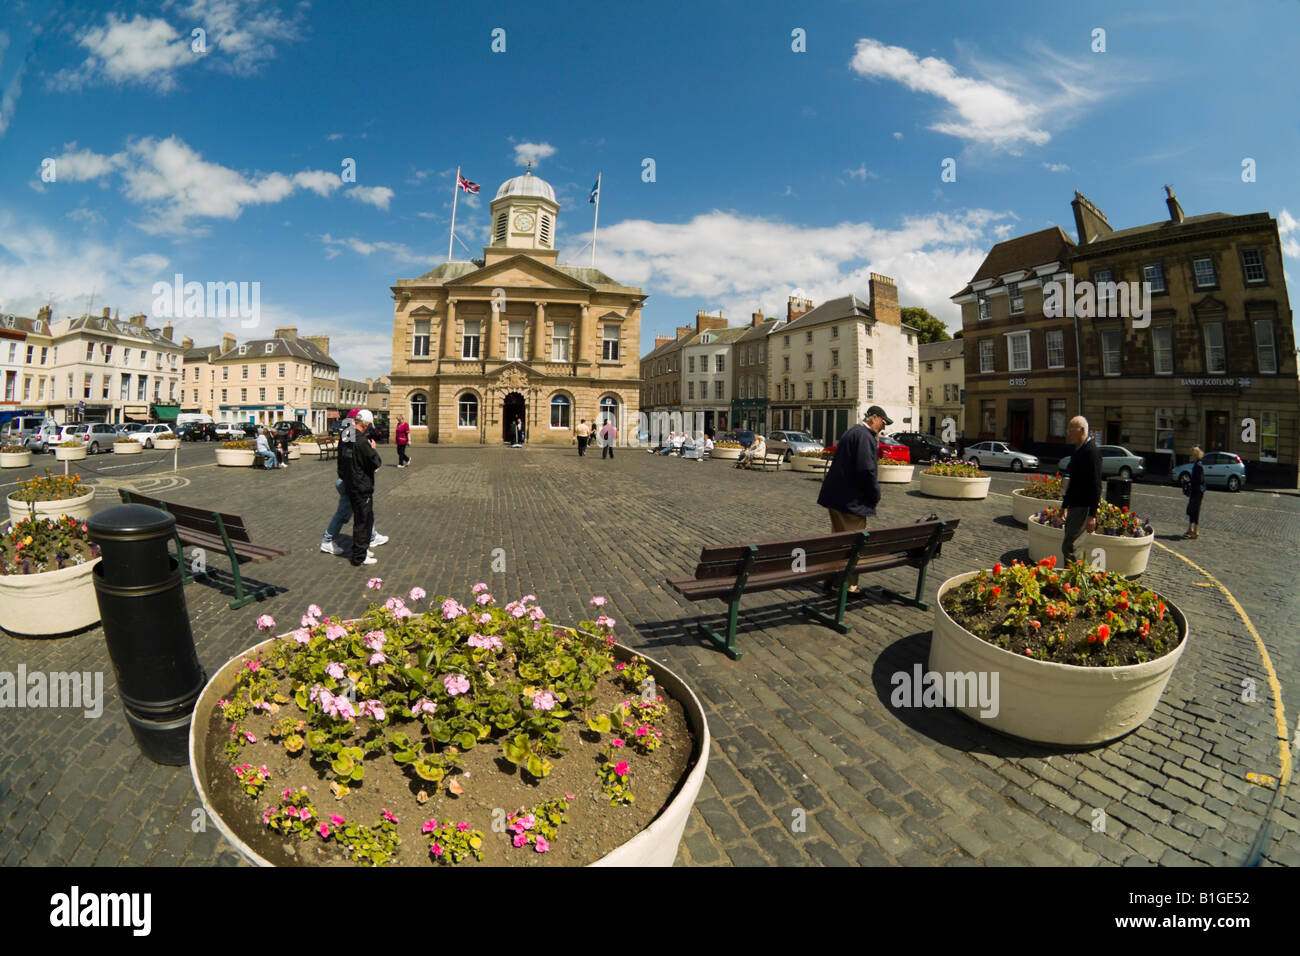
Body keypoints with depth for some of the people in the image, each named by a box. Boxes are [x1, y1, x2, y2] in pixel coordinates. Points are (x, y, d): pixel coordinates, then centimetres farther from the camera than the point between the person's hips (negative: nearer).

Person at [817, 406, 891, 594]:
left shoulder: (853, 432, 16)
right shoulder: (864, 436, -16)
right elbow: (866, 469, -22)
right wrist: (875, 495, -11)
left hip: (836, 496, 10)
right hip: (851, 500, -10)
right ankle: (849, 585, 9)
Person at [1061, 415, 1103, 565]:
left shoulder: (1091, 451, -16)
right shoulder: (1077, 451, 14)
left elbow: (1096, 485, -20)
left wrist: (1092, 516, -22)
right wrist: (1065, 506, 23)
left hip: (1084, 508, -10)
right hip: (1074, 506, 10)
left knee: (1068, 547, -11)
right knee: (1068, 545, 13)